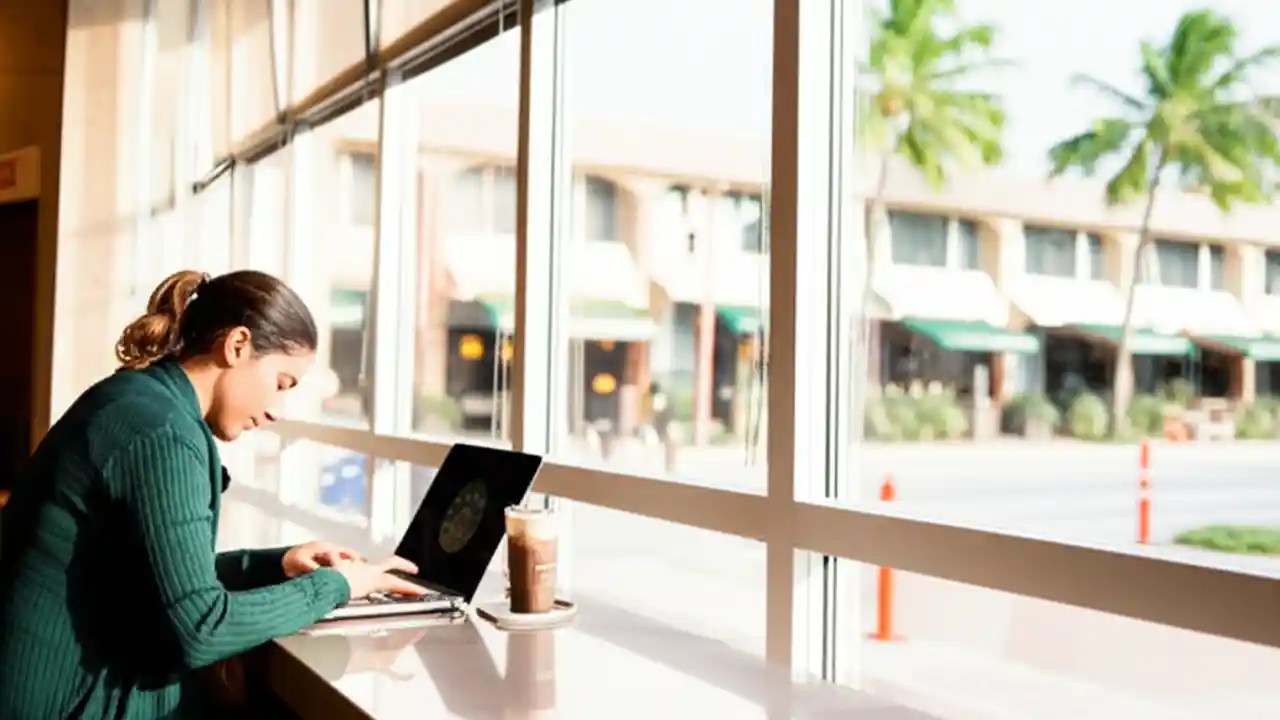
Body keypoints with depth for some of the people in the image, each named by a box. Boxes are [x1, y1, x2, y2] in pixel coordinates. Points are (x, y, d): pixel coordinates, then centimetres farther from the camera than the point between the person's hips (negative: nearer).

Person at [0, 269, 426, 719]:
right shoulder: (162, 431, -21)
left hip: (87, 683, 9)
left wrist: (275, 564, 8)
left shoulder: (139, 401, 8)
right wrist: (332, 585, -11)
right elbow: (201, 629, -23)